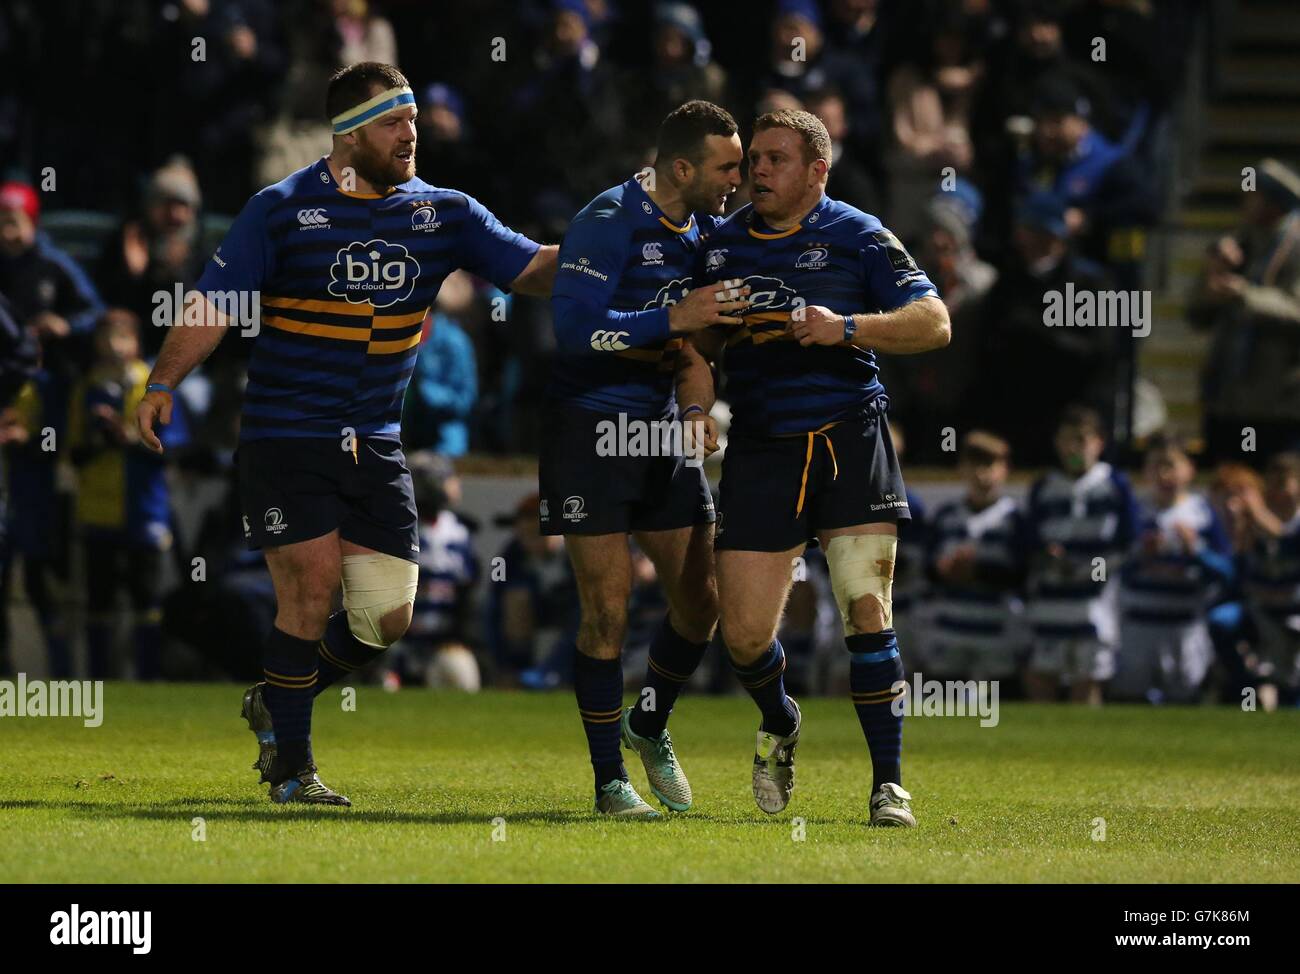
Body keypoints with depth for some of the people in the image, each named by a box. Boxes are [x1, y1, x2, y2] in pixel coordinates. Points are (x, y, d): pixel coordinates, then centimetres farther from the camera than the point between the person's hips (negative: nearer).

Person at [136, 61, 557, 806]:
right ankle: (290, 764, 5)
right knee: (313, 590, -10)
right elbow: (214, 304, -5)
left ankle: (275, 703, 24)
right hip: (285, 436, -4)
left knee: (387, 617, -1)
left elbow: (533, 268, 0)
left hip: (376, 446, 4)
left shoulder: (442, 213, 5)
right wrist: (164, 382, -18)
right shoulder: (283, 209, -5)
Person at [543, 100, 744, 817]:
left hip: (661, 429, 7)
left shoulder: (702, 229, 9)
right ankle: (610, 779, 2)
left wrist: (696, 408, 9)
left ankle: (649, 726, 30)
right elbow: (574, 326, -26)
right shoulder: (608, 222, -16)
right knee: (609, 609, -7)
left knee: (700, 600, 4)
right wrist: (673, 320, -25)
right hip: (589, 428, -7)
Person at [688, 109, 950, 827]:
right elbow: (698, 343, 21)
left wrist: (848, 328, -19)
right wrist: (697, 406, 1)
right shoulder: (721, 244, 11)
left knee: (867, 612, -12)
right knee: (744, 634, -4)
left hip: (850, 438, -3)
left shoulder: (856, 237, 0)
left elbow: (933, 323, -6)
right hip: (760, 449, 3)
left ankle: (889, 784, -4)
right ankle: (779, 724, 30)